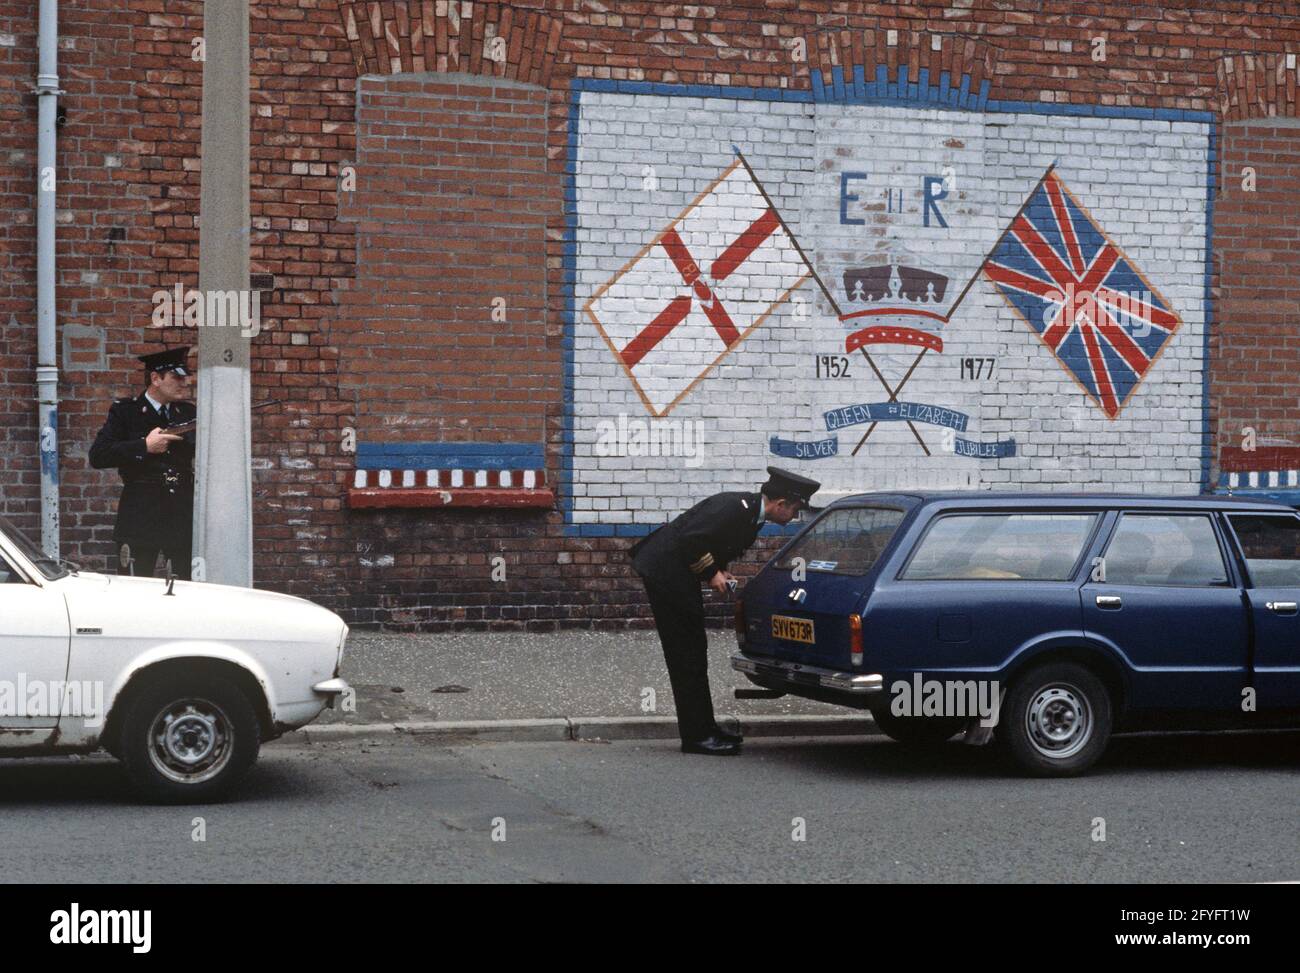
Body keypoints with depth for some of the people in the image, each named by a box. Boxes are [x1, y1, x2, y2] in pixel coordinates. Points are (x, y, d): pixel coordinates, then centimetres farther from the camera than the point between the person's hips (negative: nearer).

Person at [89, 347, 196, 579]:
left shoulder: (189, 413, 14)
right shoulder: (125, 412, 1)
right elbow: (98, 457, -9)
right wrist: (145, 446, -14)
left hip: (184, 518, 4)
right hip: (140, 521, -4)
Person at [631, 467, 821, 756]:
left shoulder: (750, 512, 8)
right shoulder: (734, 507, -22)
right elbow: (690, 540, -25)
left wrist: (719, 572, 3)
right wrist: (711, 574, -15)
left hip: (676, 575, 10)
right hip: (665, 572, -10)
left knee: (692, 653, 13)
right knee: (687, 655, -7)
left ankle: (703, 728, 19)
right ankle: (697, 735, -3)